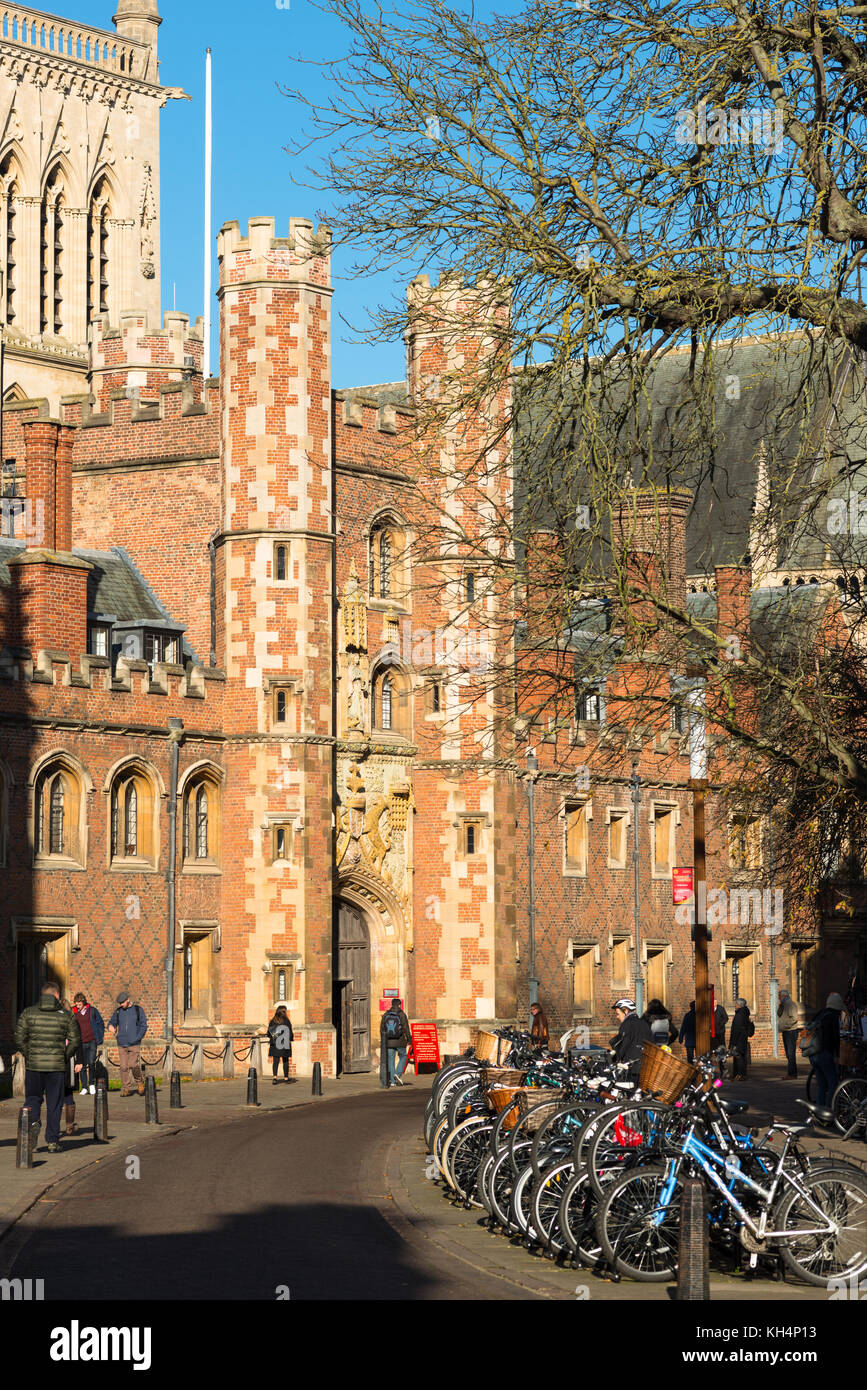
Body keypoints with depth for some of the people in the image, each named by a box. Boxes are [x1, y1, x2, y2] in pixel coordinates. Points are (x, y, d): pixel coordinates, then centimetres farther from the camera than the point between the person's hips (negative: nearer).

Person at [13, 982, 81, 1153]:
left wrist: (28, 1056, 8)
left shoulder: (28, 1013, 2)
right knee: (54, 1104, 8)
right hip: (57, 1067, 0)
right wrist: (65, 1057, 9)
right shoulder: (65, 1015, 1)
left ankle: (33, 1121, -16)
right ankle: (52, 1141, 7)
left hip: (34, 1064, 0)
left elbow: (19, 1037, -3)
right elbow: (75, 1040, -2)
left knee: (32, 1098, 14)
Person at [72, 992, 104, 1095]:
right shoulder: (73, 1013, 3)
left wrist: (99, 1038, 3)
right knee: (83, 1065, 2)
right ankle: (84, 1087, 10)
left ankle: (92, 1084, 8)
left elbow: (100, 1024, 10)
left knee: (91, 1063, -10)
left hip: (92, 1041, -1)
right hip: (81, 1043, 1)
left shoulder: (92, 1011, 1)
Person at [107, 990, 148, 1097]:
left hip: (134, 1044, -3)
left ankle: (140, 1082, 14)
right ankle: (126, 1089, 6)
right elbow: (112, 1022, 18)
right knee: (123, 1067, -2)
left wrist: (137, 1038, -9)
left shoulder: (138, 1010, 4)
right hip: (121, 1044, 3)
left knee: (134, 1065, -12)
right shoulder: (118, 1011, 12)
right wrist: (111, 1026, -8)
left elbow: (144, 1026, 3)